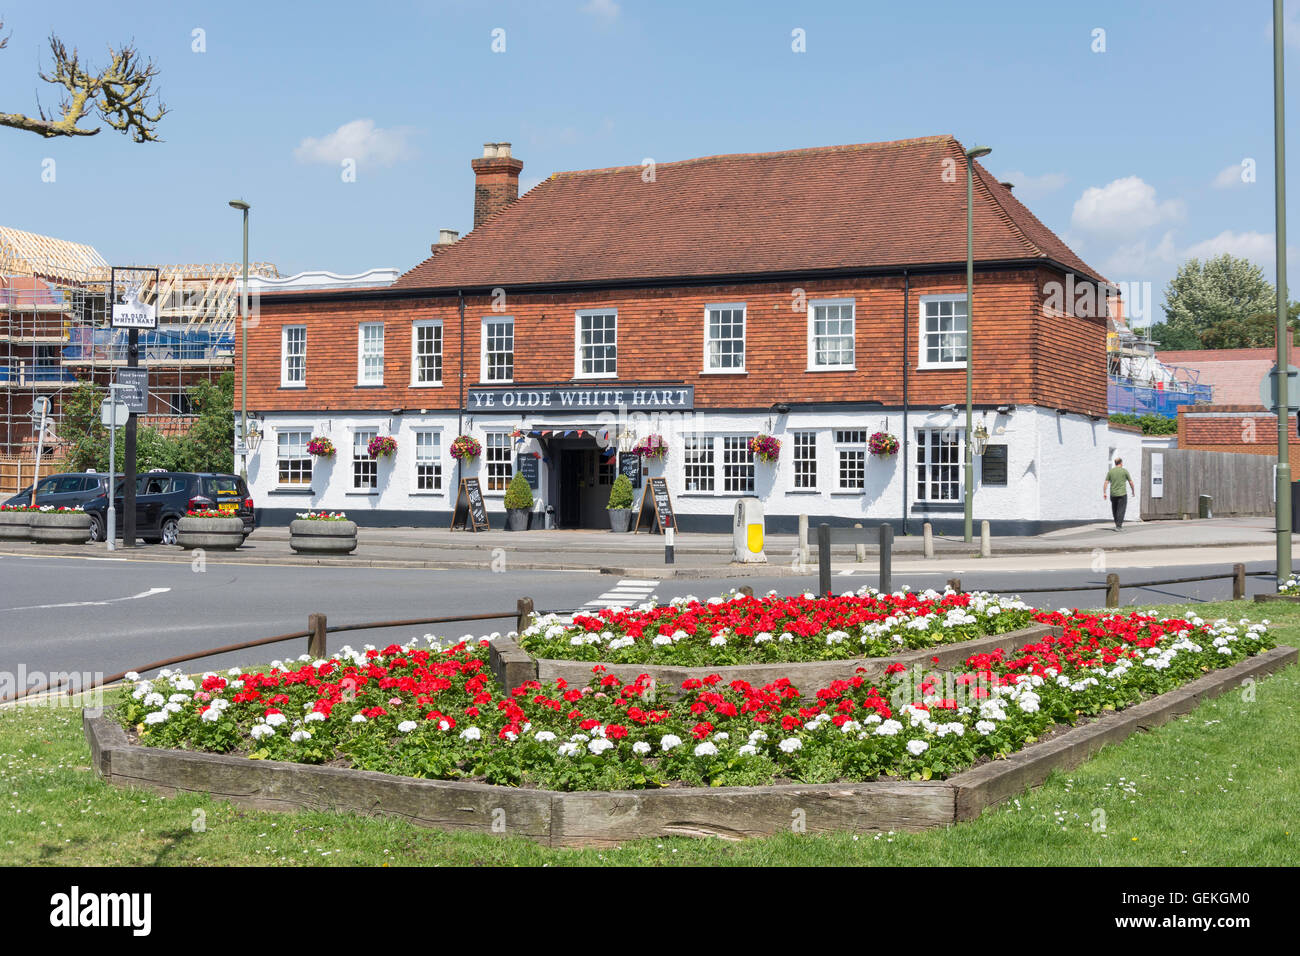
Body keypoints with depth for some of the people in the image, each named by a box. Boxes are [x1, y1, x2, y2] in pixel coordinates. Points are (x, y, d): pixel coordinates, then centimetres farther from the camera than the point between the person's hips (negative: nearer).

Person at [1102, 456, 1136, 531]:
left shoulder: (1110, 471, 5)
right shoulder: (1124, 471, -3)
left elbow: (1105, 483, -1)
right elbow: (1131, 482, 2)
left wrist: (1104, 493, 0)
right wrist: (1133, 491, 16)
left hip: (1113, 494, 3)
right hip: (1122, 494, -3)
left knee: (1114, 510, 16)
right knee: (1121, 510, -2)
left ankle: (1118, 524, 27)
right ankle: (1118, 526, -8)